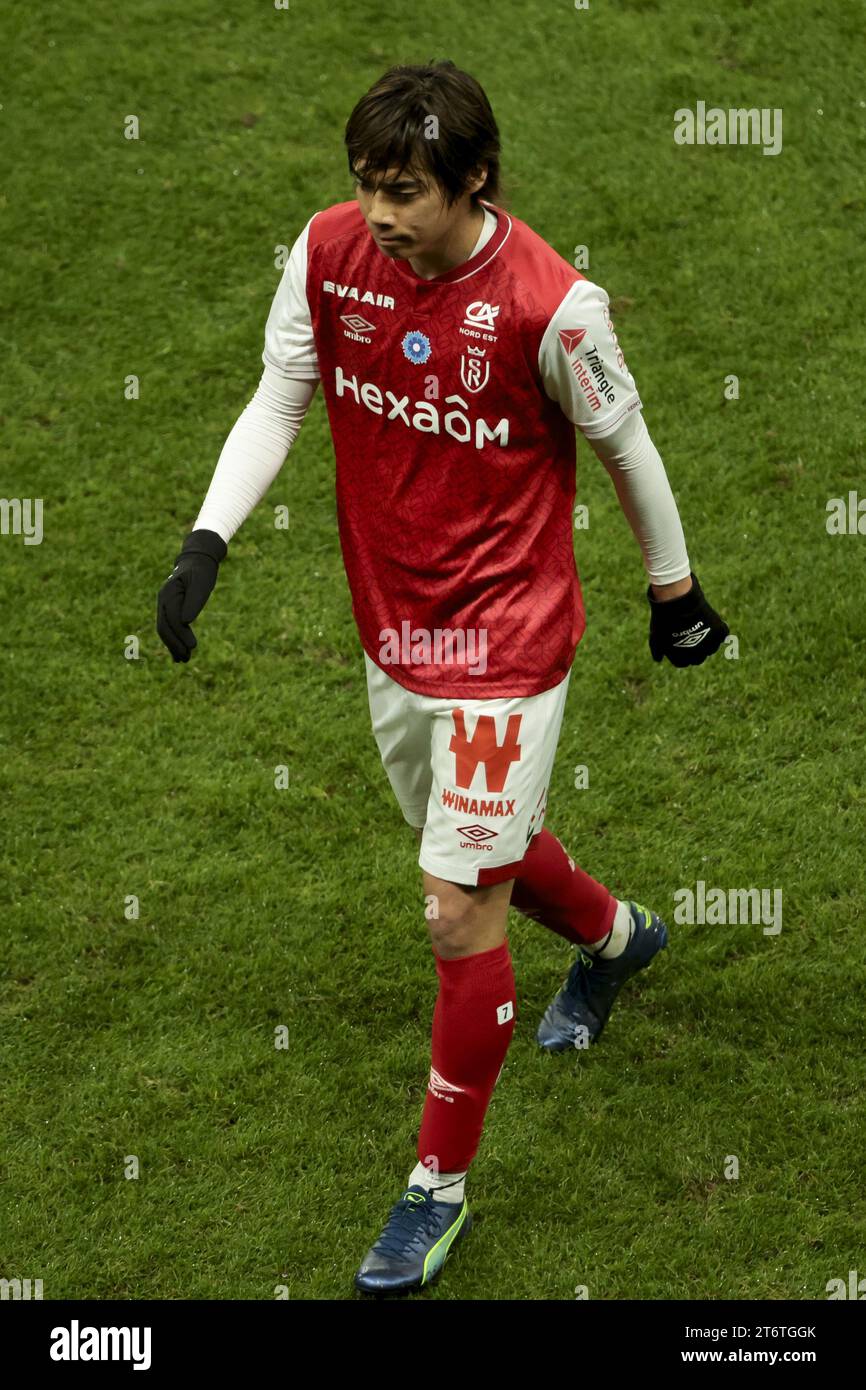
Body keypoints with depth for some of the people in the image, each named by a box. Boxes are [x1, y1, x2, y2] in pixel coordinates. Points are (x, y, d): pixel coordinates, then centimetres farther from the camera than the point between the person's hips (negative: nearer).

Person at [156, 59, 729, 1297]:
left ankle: (441, 1185, 15)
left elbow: (624, 444, -8)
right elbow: (279, 400, 0)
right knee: (481, 849, 25)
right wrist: (207, 540, -14)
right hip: (391, 627, 6)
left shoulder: (550, 305, -23)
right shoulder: (329, 250, -10)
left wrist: (674, 591, 6)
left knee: (459, 909, -5)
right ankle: (615, 936, 59)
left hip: (505, 639, -6)